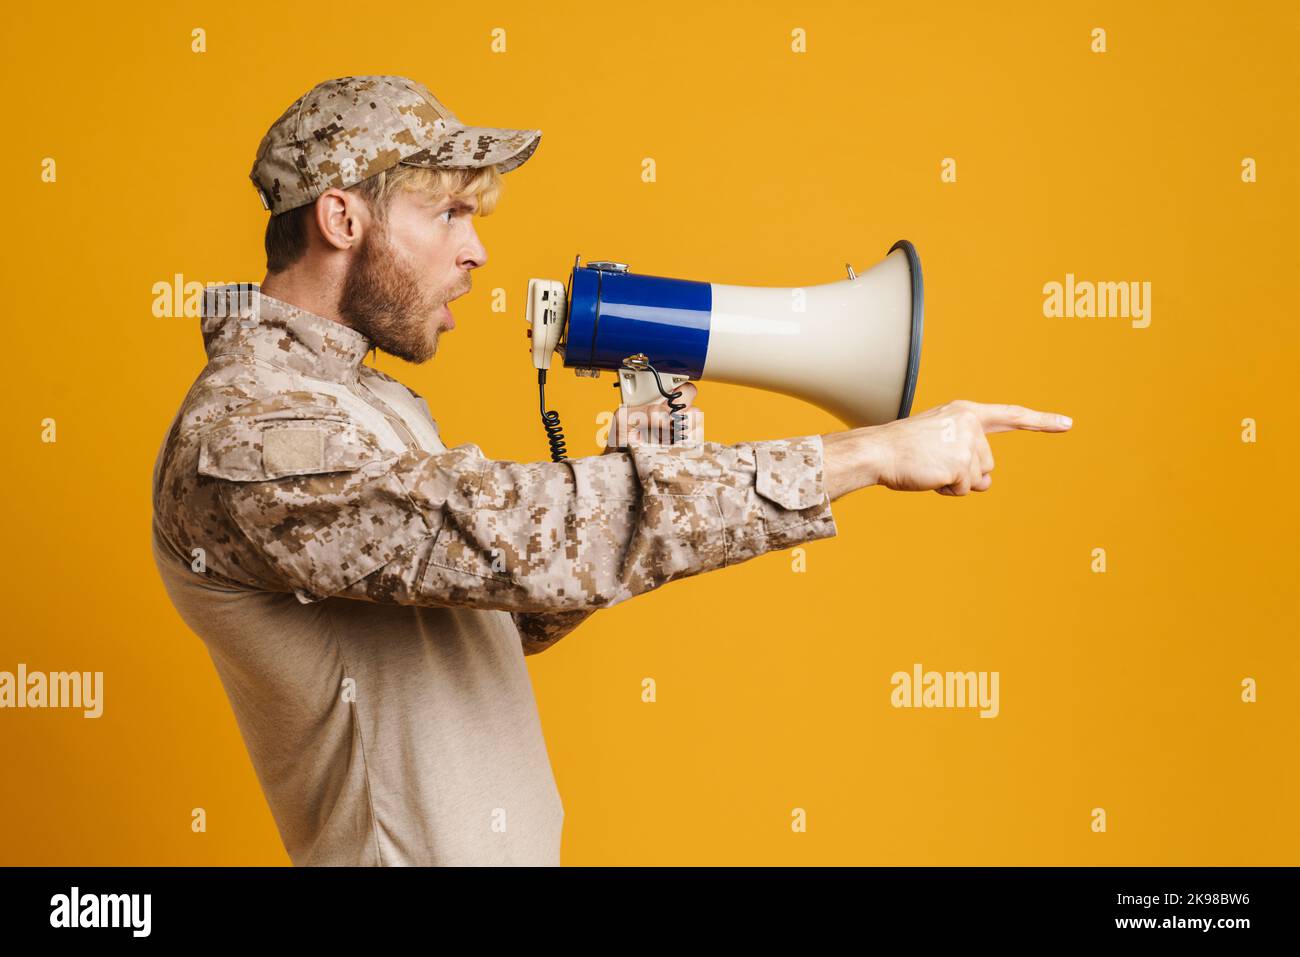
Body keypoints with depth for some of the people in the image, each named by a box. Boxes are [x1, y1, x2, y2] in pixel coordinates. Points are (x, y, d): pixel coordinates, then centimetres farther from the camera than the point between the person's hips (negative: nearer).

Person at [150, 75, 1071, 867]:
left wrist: (646, 466, -3)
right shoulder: (241, 441, -23)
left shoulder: (369, 401, 10)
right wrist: (869, 453, -30)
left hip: (516, 846, 9)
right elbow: (520, 531, -34)